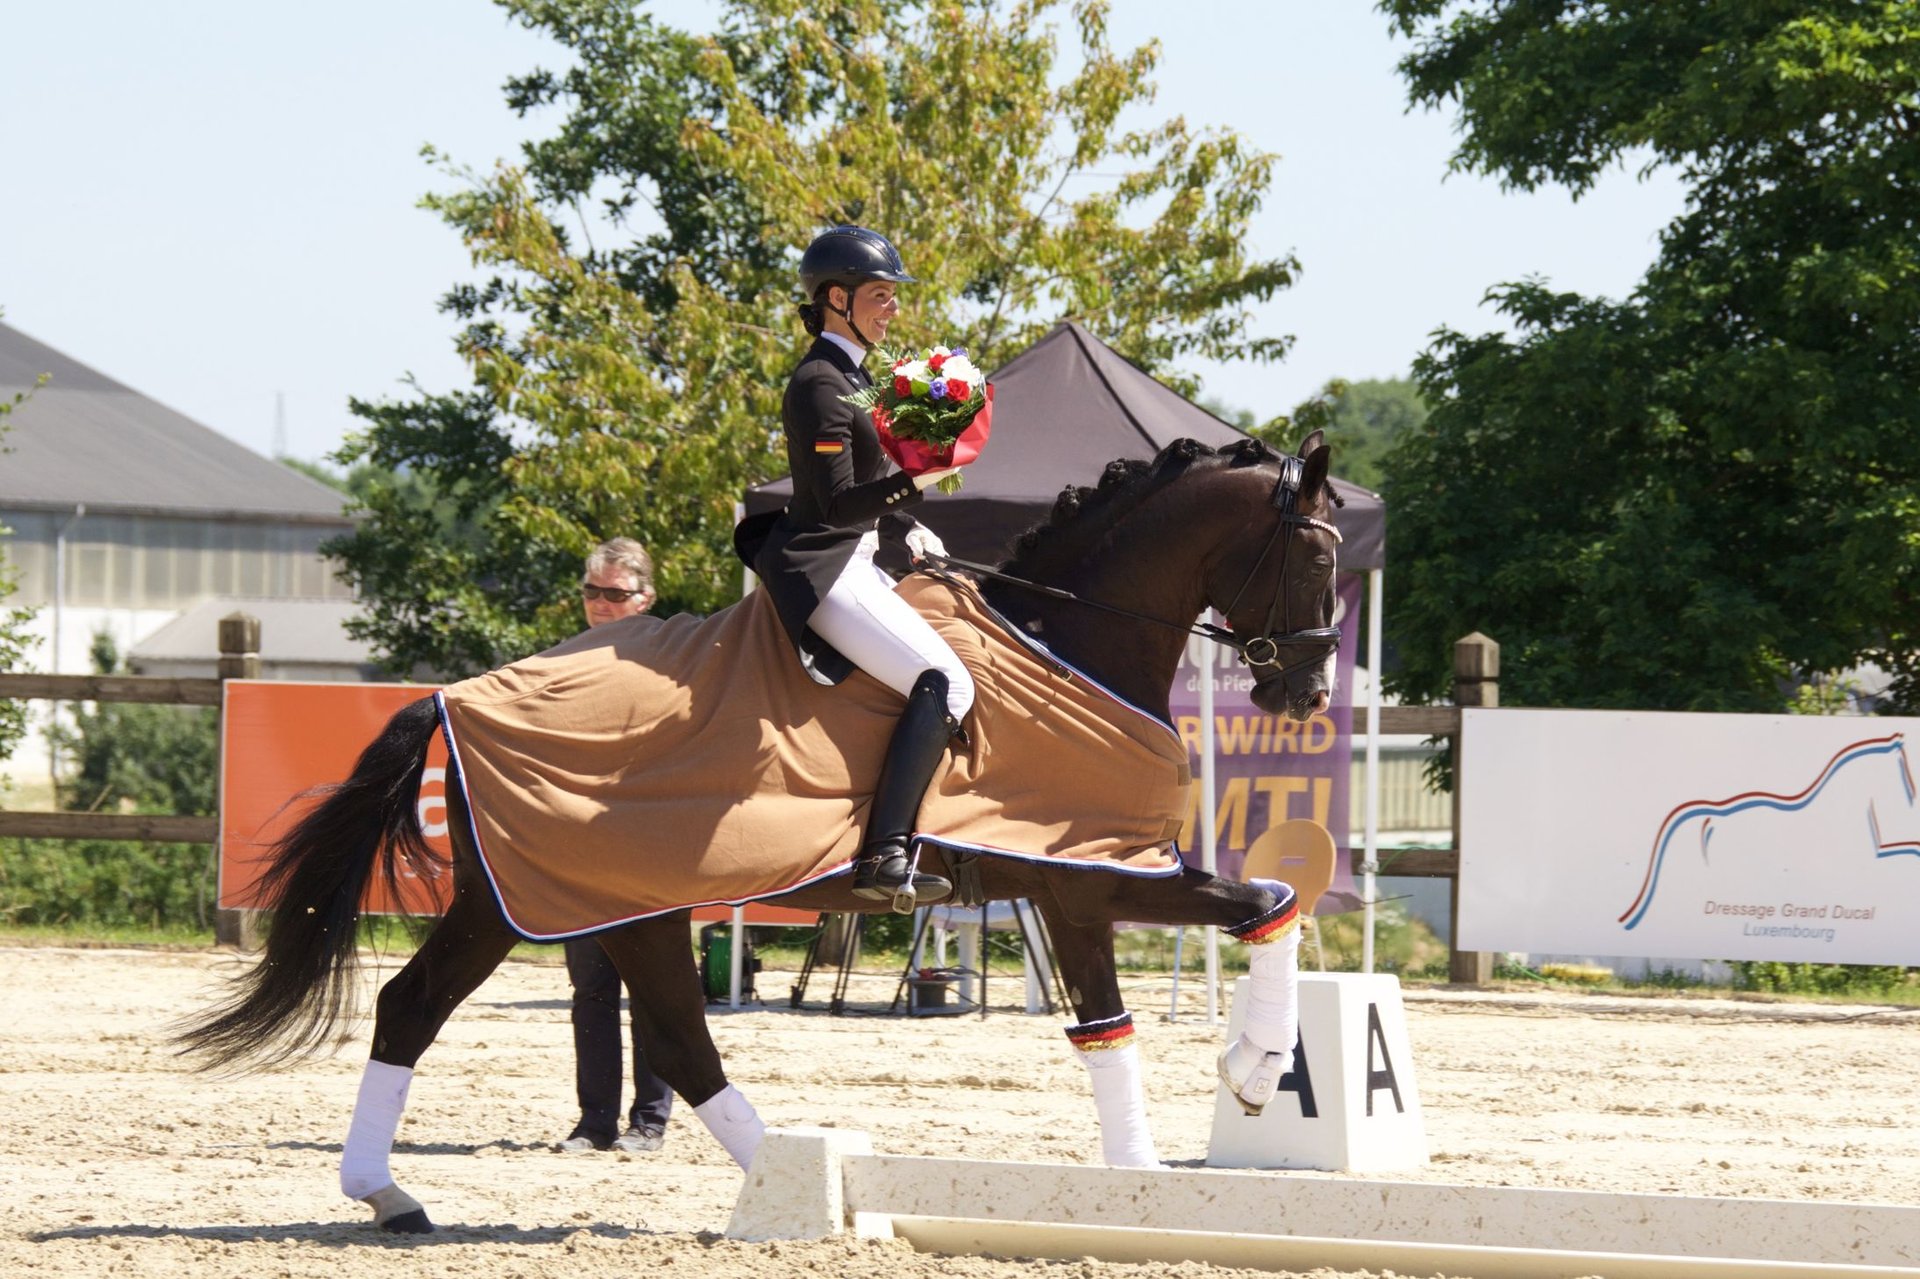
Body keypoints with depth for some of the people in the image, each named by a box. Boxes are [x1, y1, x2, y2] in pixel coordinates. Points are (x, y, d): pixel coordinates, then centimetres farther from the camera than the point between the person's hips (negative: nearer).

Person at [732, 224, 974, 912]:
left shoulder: (849, 373, 15)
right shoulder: (820, 384, -17)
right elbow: (839, 503, -24)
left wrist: (907, 528, 16)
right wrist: (914, 480, -38)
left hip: (849, 562, 11)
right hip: (823, 569, -11)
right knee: (945, 683, -20)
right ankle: (884, 857, -27)